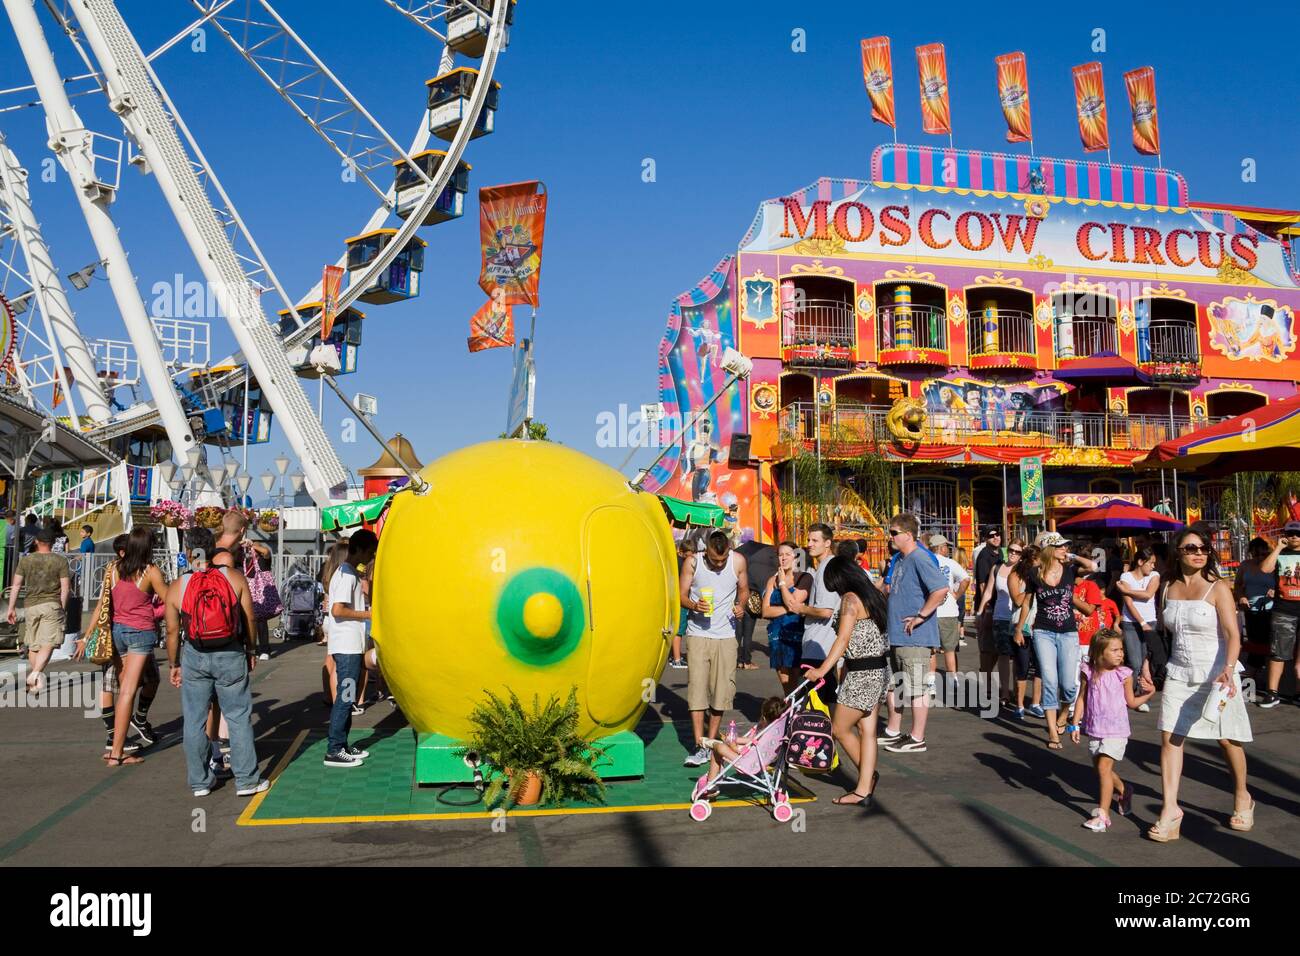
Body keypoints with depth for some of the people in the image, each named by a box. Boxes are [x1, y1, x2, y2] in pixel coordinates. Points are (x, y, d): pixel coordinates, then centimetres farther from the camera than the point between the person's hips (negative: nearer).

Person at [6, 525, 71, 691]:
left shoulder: (25, 560, 5)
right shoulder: (60, 561, -1)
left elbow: (16, 586, 4)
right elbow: (65, 588, -4)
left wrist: (11, 608, 10)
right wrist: (62, 608, 5)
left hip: (30, 605, 3)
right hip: (52, 604, -3)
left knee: (33, 645, 14)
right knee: (48, 643, -7)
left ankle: (32, 683, 21)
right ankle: (36, 672, -28)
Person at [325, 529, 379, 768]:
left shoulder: (350, 573, 16)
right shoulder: (347, 574, -15)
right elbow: (337, 610, -24)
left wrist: (368, 607, 13)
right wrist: (367, 614, -14)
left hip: (350, 646, 10)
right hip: (347, 646, -10)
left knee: (348, 696, 14)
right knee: (345, 697, -6)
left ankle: (342, 745, 21)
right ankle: (334, 751, -2)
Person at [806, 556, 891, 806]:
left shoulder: (850, 599, -13)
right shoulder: (873, 596, 13)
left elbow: (843, 639, -21)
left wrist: (823, 669, -24)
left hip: (862, 673, -9)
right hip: (880, 670, 9)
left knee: (840, 729, 5)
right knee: (867, 731, 9)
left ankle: (869, 776, 17)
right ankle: (863, 790, 12)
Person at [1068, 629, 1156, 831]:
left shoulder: (1124, 675, -8)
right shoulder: (1089, 672, -4)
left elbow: (1131, 702, 3)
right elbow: (1082, 698, 4)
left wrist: (1149, 692, -10)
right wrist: (1075, 724, 2)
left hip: (1116, 729, -4)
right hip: (1094, 729, 4)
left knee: (1104, 767, -13)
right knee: (1100, 768, 17)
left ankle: (1103, 814, -8)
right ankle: (1123, 791, 47)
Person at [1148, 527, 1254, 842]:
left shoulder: (1217, 588, -10)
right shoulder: (1169, 588, 4)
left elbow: (1232, 634, -17)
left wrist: (1228, 669, -32)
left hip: (1215, 675, -4)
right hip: (1178, 674, 4)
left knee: (1227, 738, 8)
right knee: (1170, 736, -5)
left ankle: (1242, 798, 33)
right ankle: (1169, 809, -1)